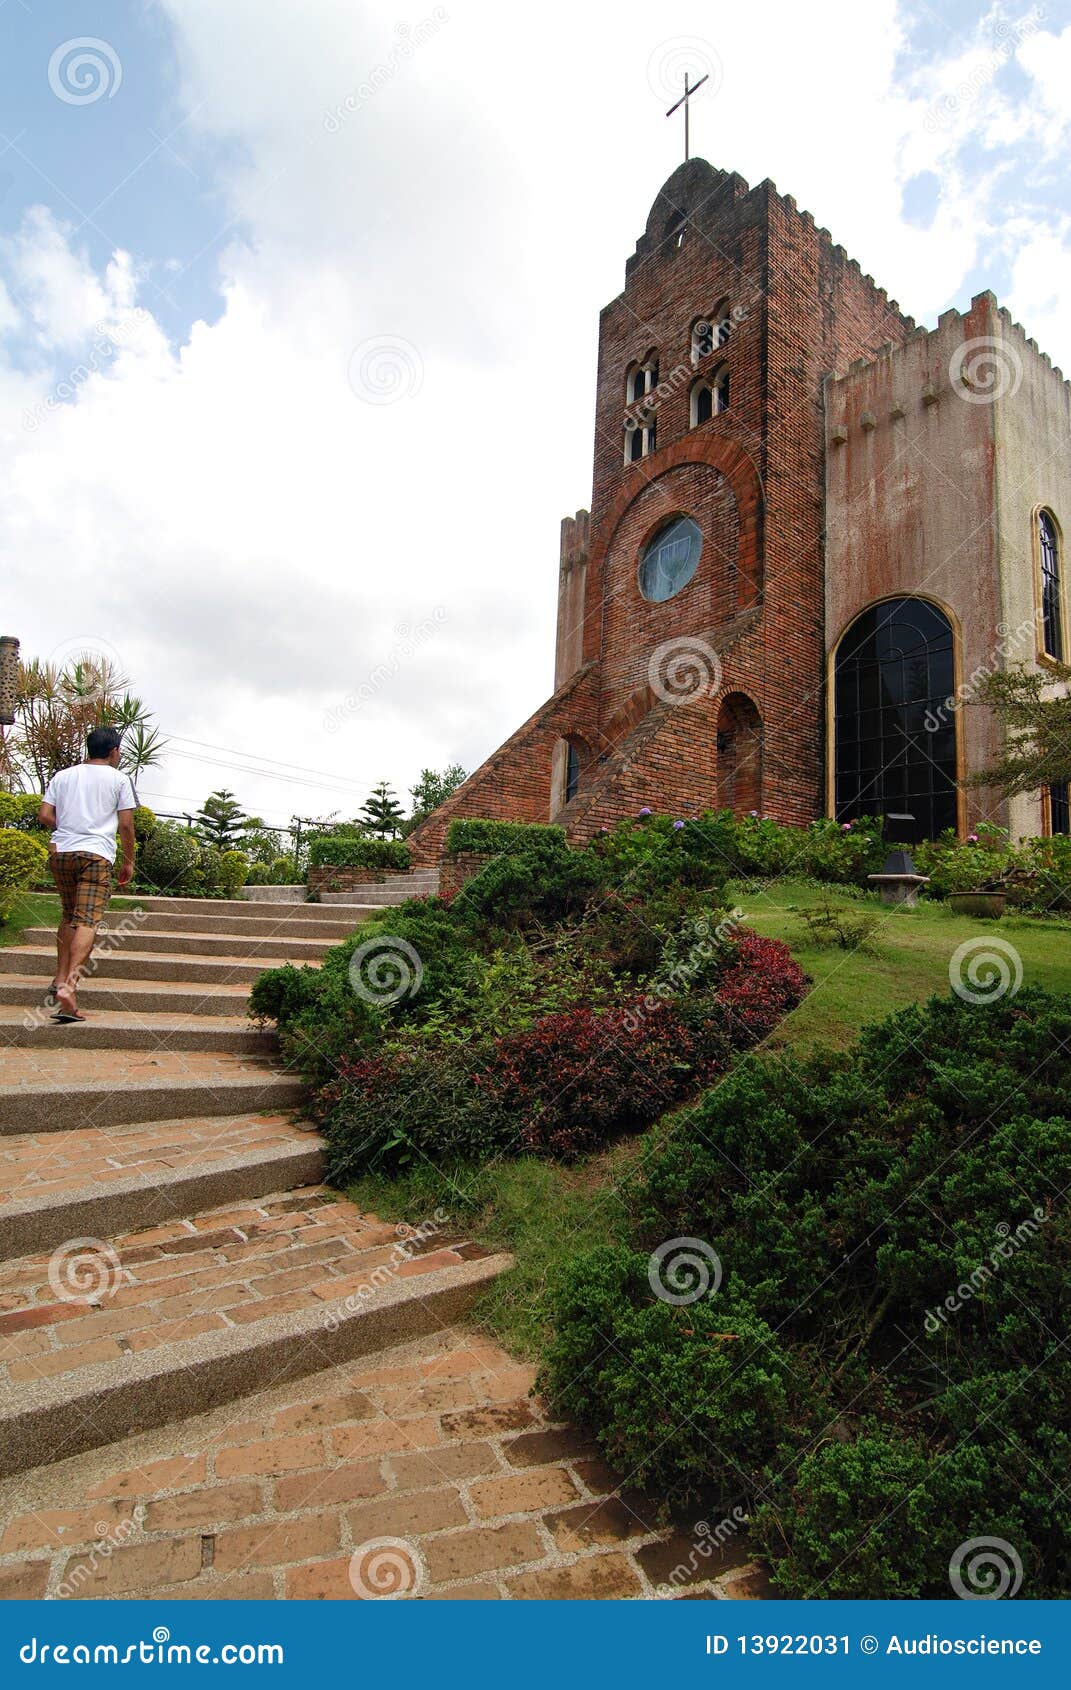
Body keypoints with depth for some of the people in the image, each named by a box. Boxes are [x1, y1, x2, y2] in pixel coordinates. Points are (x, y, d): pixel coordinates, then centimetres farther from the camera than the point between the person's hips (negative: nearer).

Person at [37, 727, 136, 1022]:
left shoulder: (62, 776, 14)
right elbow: (126, 824, 0)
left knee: (69, 915, 20)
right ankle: (69, 984, -25)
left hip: (61, 851, 5)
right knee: (87, 921, -10)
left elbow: (44, 815, 6)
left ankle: (59, 979, 21)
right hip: (97, 853, -4)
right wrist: (128, 861, 9)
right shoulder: (118, 779, 4)